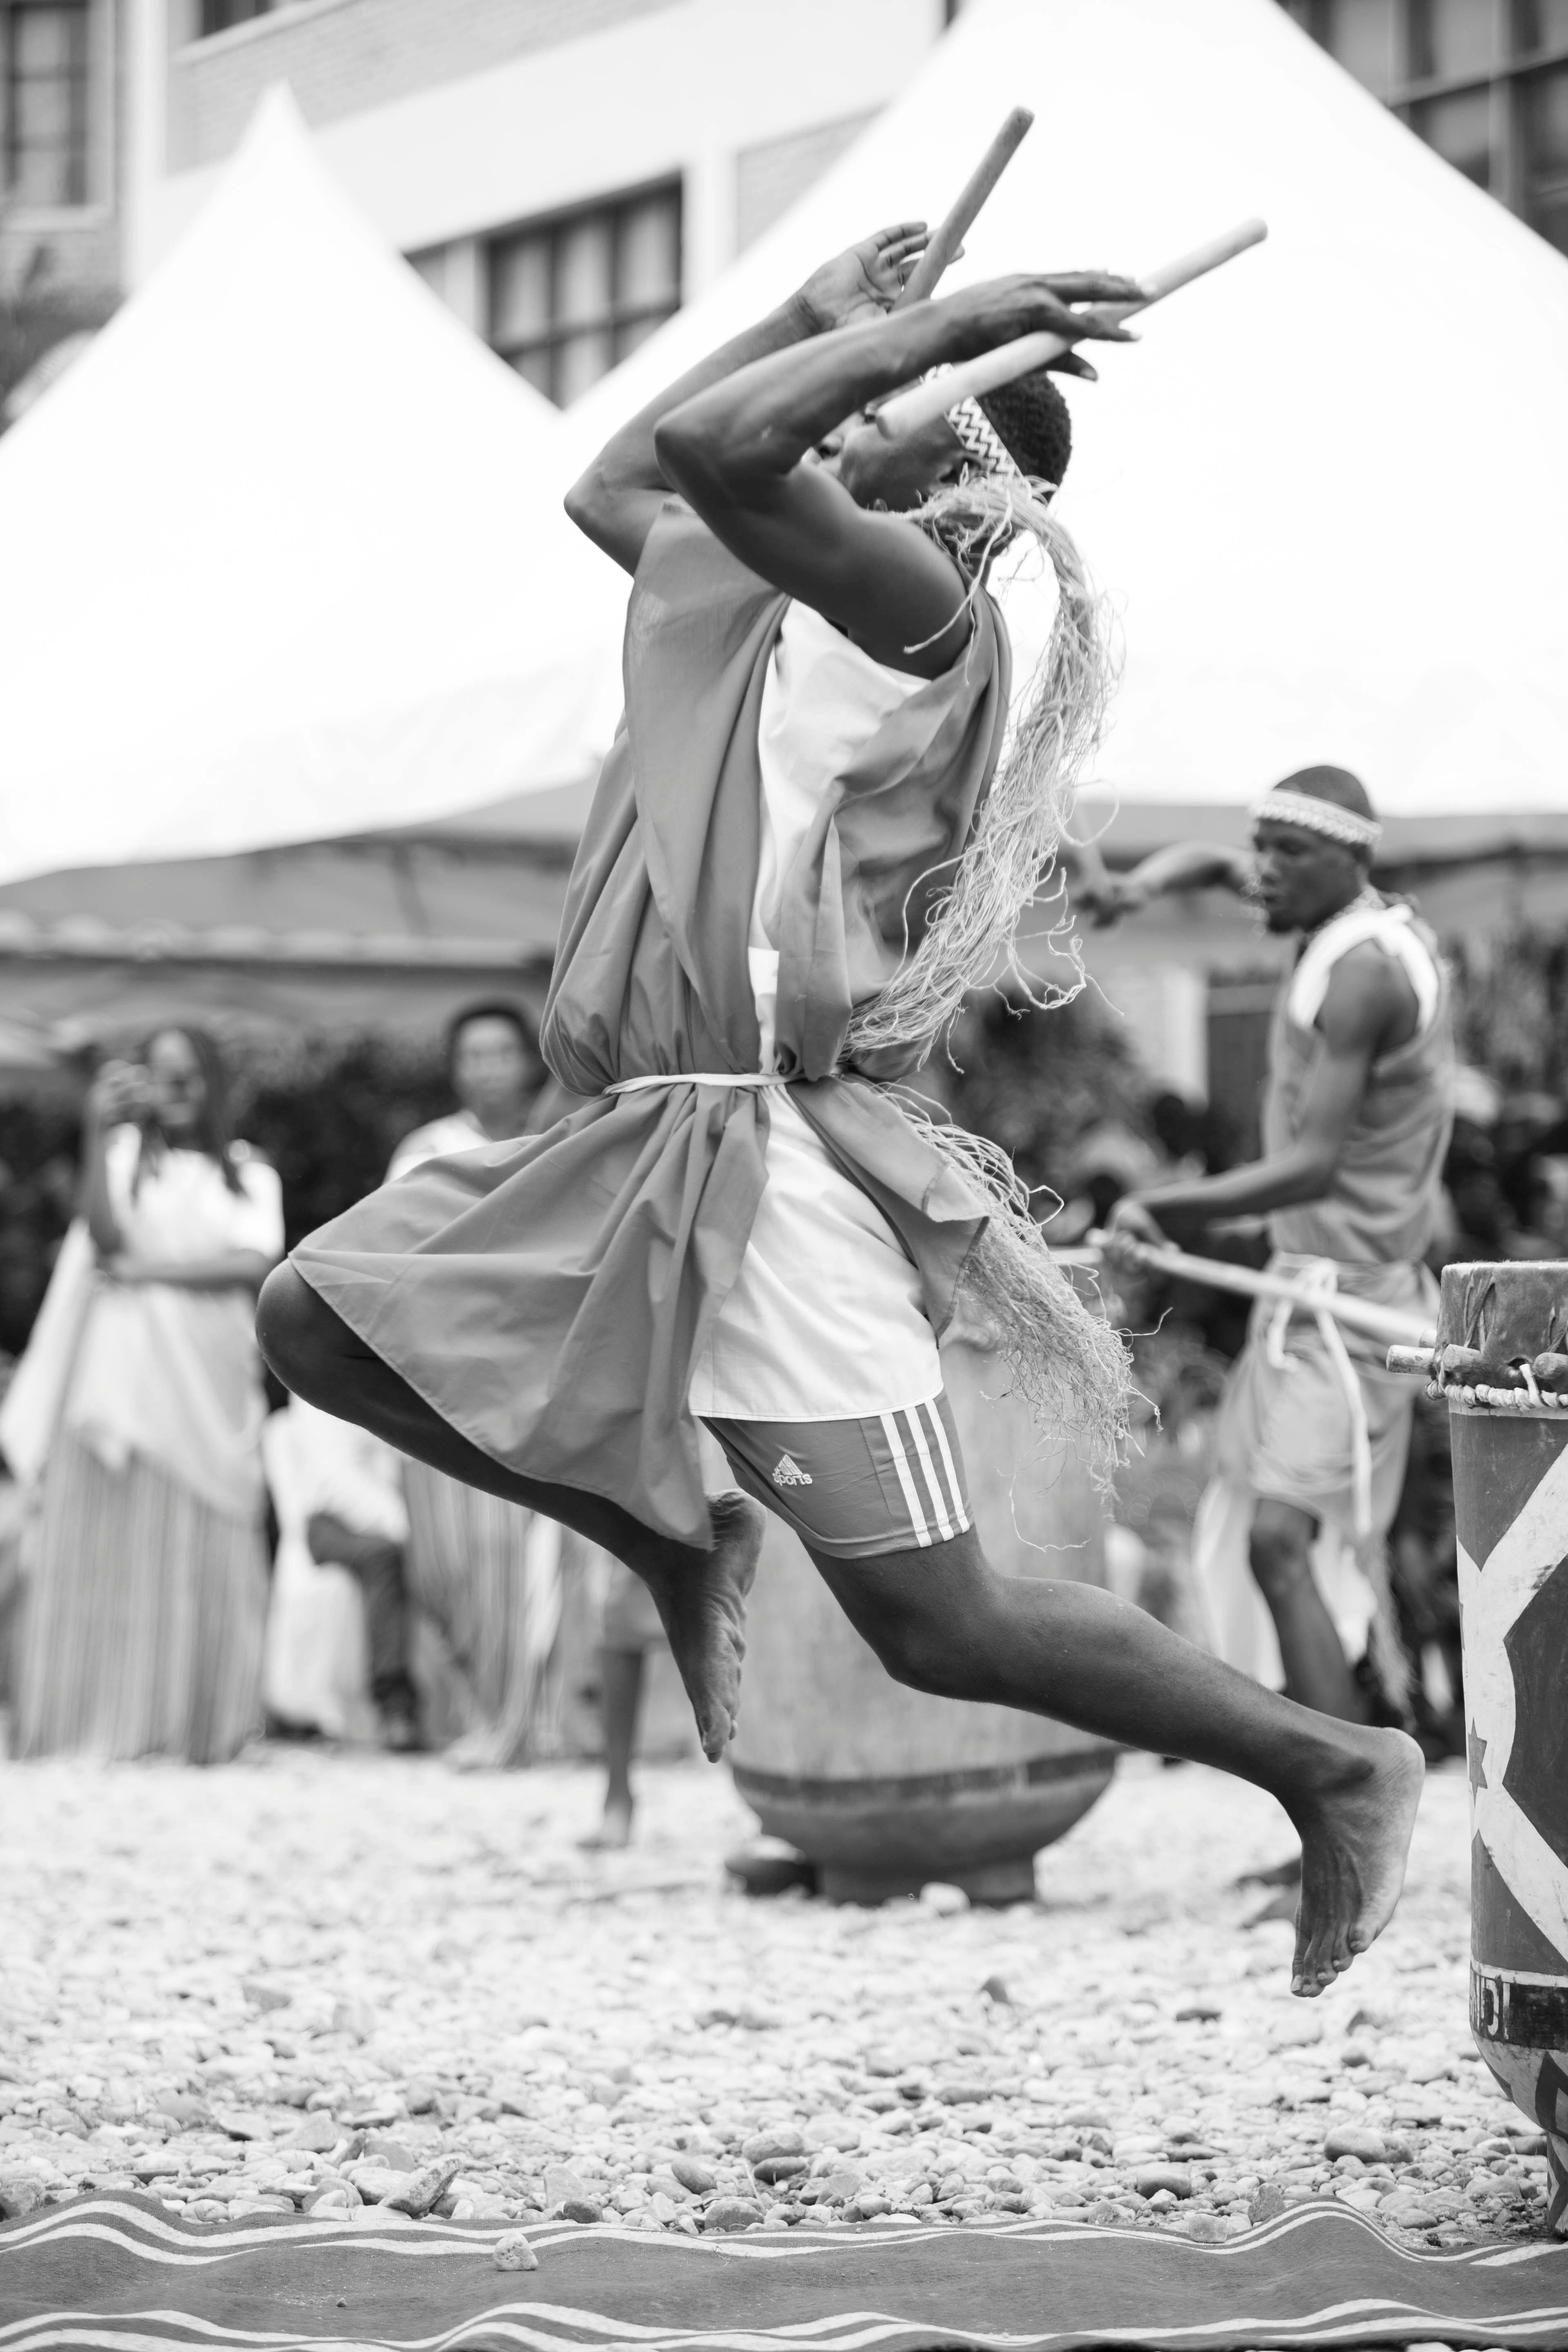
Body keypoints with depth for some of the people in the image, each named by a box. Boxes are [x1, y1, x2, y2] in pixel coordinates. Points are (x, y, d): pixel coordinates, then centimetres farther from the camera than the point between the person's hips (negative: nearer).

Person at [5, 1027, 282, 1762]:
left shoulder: (249, 1176, 15)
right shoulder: (127, 1151, 12)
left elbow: (257, 1264, 0)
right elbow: (105, 1233, -5)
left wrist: (151, 1270, -6)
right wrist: (98, 1133, -13)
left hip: (209, 1379, 1)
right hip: (122, 1366, -1)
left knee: (201, 1553, -5)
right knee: (100, 1544, -7)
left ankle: (195, 1727, -5)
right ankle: (92, 1723, -8)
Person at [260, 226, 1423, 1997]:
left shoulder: (915, 599, -11)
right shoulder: (774, 594, 18)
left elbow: (714, 449, -27)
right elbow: (614, 486, 34)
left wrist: (943, 326, -17)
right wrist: (817, 314, 28)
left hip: (768, 1165, -9)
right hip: (649, 1144, 9)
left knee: (940, 1630, -7)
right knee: (321, 1317, 7)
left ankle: (1331, 1770, 7)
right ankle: (676, 1538, 17)